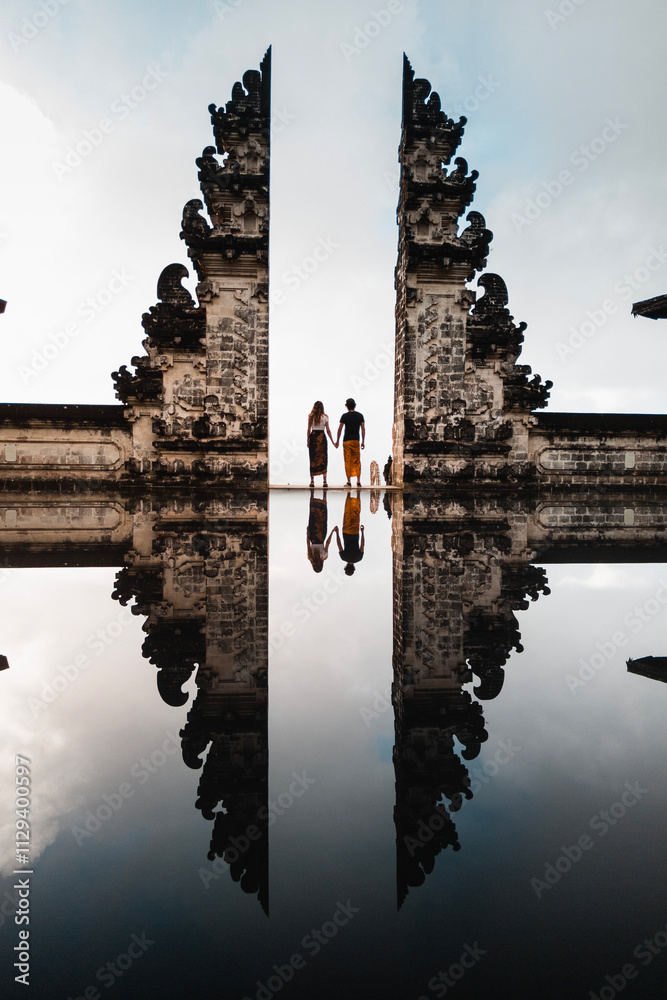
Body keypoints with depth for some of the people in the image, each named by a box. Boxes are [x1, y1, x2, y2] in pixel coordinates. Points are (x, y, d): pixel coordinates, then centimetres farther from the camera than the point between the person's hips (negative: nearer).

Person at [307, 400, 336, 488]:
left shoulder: (311, 416, 2)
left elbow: (309, 430, 1)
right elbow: (328, 430, -1)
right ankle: (324, 481, -2)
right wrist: (333, 442, 3)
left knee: (313, 459, 5)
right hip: (322, 437, -1)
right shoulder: (325, 417, 0)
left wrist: (308, 440, 10)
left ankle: (312, 481, 3)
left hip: (313, 437, 1)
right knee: (323, 458, 4)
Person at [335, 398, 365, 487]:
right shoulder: (360, 415, 5)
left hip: (347, 441, -2)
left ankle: (349, 482, 0)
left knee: (348, 462, 1)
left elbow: (339, 429, -5)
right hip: (356, 441, 2)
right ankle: (358, 481, 1)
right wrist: (363, 442, 8)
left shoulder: (345, 416, -3)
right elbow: (363, 429, 3)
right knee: (357, 461, 7)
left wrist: (337, 441, 3)